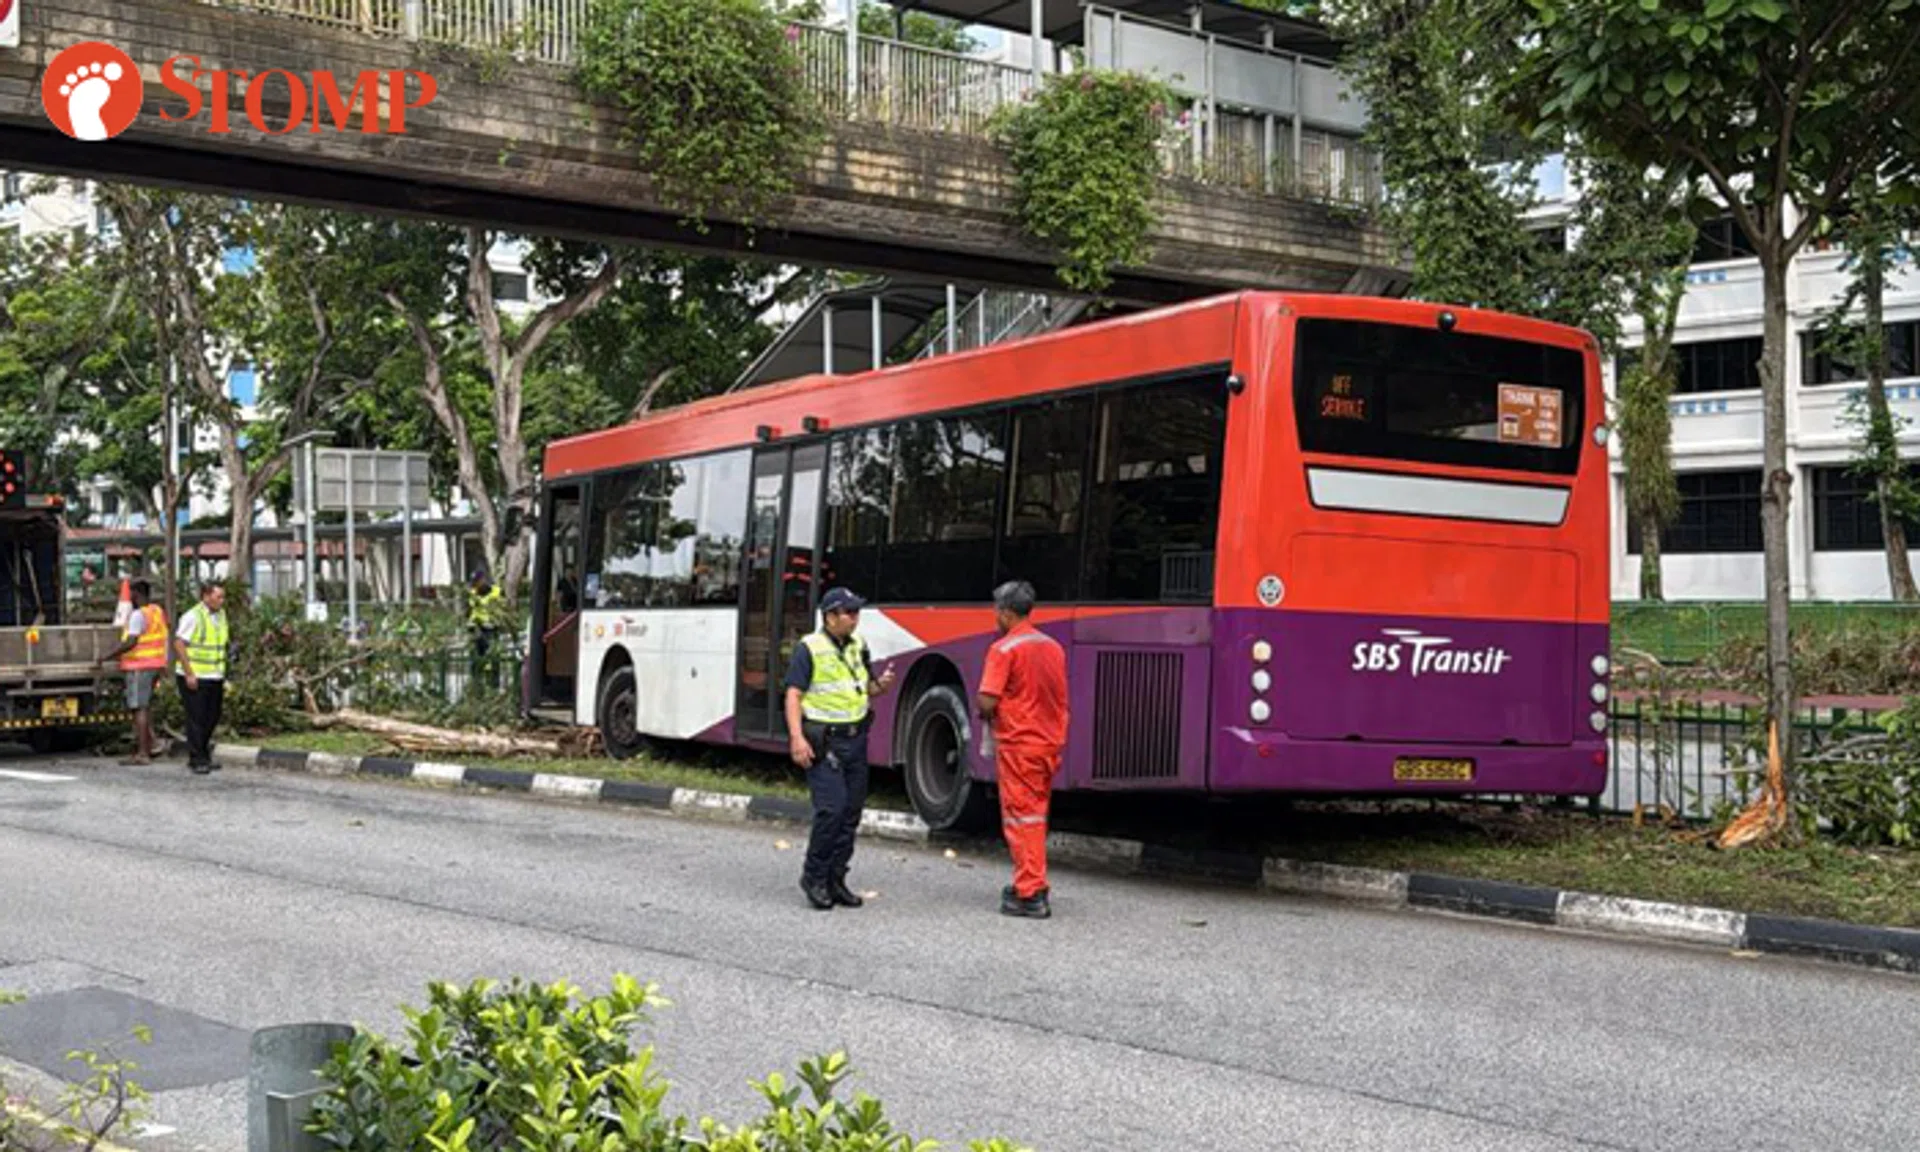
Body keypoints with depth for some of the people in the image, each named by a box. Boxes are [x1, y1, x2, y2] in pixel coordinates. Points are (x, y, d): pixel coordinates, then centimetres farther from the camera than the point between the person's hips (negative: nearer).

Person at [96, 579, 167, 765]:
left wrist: (107, 657, -15)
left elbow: (130, 643, -22)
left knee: (139, 708, -8)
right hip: (155, 664, 9)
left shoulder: (139, 615, -15)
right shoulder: (158, 611, 13)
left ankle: (142, 754, -11)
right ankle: (148, 747, 24)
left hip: (140, 666, -9)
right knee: (146, 706, 18)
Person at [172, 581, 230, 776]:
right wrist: (189, 673, -18)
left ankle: (203, 755, 25)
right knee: (197, 719, -3)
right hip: (195, 678, -7)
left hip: (215, 677, 7)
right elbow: (178, 644, -15)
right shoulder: (193, 616, -13)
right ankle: (198, 760, 2)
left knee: (212, 718, 12)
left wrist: (224, 676, 16)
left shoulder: (221, 614, 11)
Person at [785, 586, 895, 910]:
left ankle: (835, 880, 17)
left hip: (855, 739, 7)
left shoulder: (858, 647, 12)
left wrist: (881, 685, -2)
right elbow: (793, 695, -11)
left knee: (852, 811, 7)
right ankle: (813, 876, 2)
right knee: (831, 808, -14)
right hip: (823, 741, -7)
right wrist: (797, 738, -22)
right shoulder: (809, 649, -8)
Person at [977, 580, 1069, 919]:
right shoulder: (1054, 647, 9)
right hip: (1050, 742, 7)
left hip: (1018, 744, -7)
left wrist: (986, 714, 3)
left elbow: (987, 702, -18)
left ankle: (1031, 895, -3)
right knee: (1036, 816, 18)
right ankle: (1033, 883, 27)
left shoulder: (1004, 649, -13)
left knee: (1021, 818, -2)